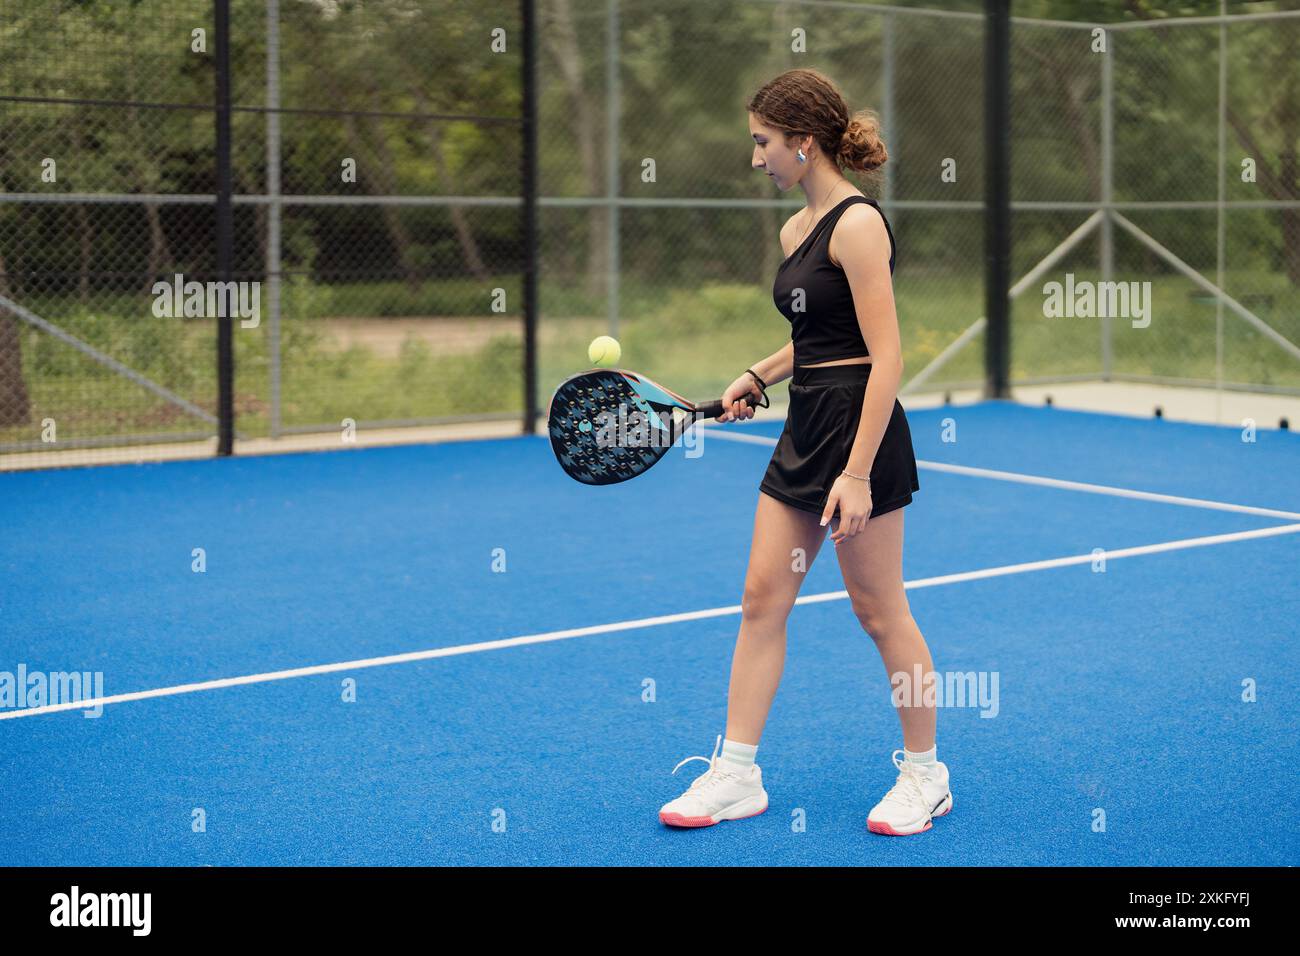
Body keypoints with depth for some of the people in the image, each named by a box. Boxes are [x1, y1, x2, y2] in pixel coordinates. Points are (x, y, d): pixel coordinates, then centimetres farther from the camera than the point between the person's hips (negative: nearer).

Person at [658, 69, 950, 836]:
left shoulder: (858, 224, -15)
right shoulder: (796, 229, 11)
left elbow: (887, 357, -19)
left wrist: (857, 472, -23)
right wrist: (758, 377, 12)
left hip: (860, 432, -9)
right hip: (804, 429, 9)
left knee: (880, 611, 2)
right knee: (763, 598, 8)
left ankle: (925, 775, 19)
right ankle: (737, 774, 15)